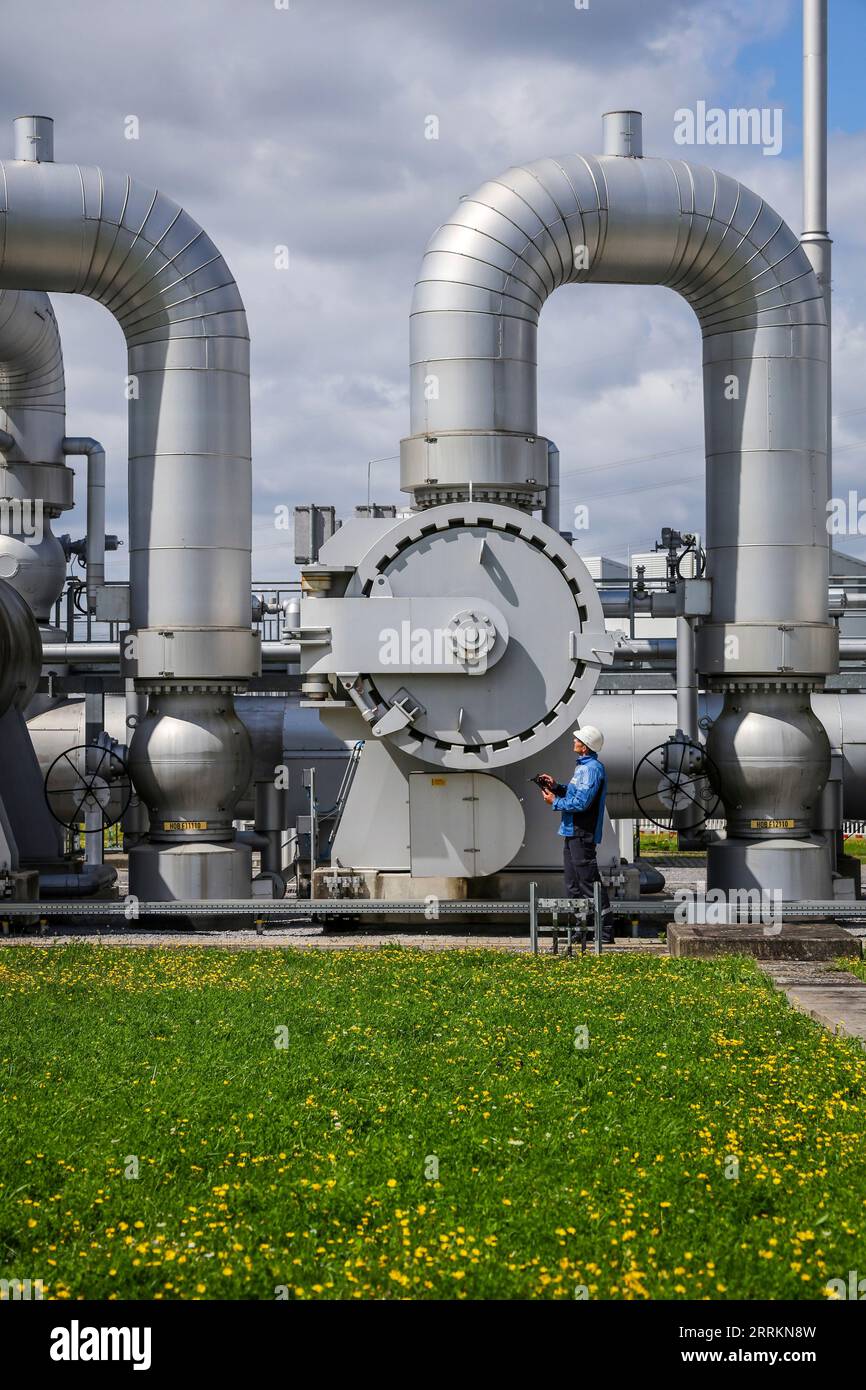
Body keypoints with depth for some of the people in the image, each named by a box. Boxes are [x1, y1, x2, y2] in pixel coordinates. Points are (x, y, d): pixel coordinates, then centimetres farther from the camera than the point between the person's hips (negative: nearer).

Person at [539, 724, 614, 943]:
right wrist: (556, 786, 11)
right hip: (573, 833, 11)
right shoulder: (584, 766, 17)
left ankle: (605, 930, -6)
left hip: (582, 835, -11)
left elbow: (581, 802, -22)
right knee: (573, 884, 13)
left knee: (589, 882, -8)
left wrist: (555, 802, -11)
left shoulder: (592, 769, -16)